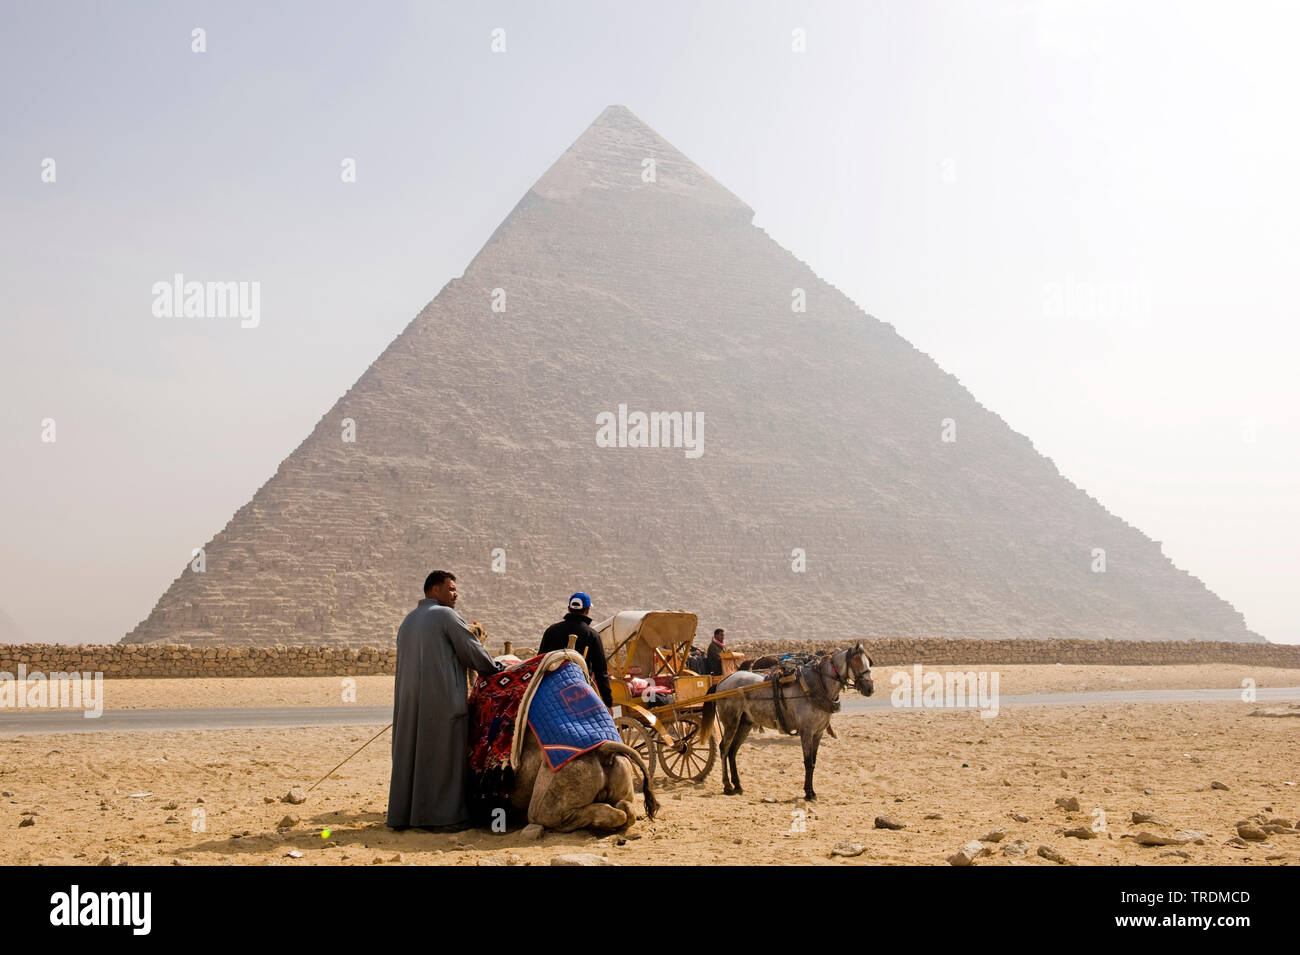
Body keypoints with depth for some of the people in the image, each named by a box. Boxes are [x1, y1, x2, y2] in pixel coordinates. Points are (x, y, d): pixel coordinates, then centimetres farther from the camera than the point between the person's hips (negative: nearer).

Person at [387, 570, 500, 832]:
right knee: (441, 755, -3)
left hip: (408, 701, 8)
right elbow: (473, 652, -6)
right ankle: (442, 816, -2)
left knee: (410, 754, 10)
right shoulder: (446, 615, -7)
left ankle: (403, 814, 12)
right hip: (442, 700, -8)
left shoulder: (408, 621, 18)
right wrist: (496, 669, 9)